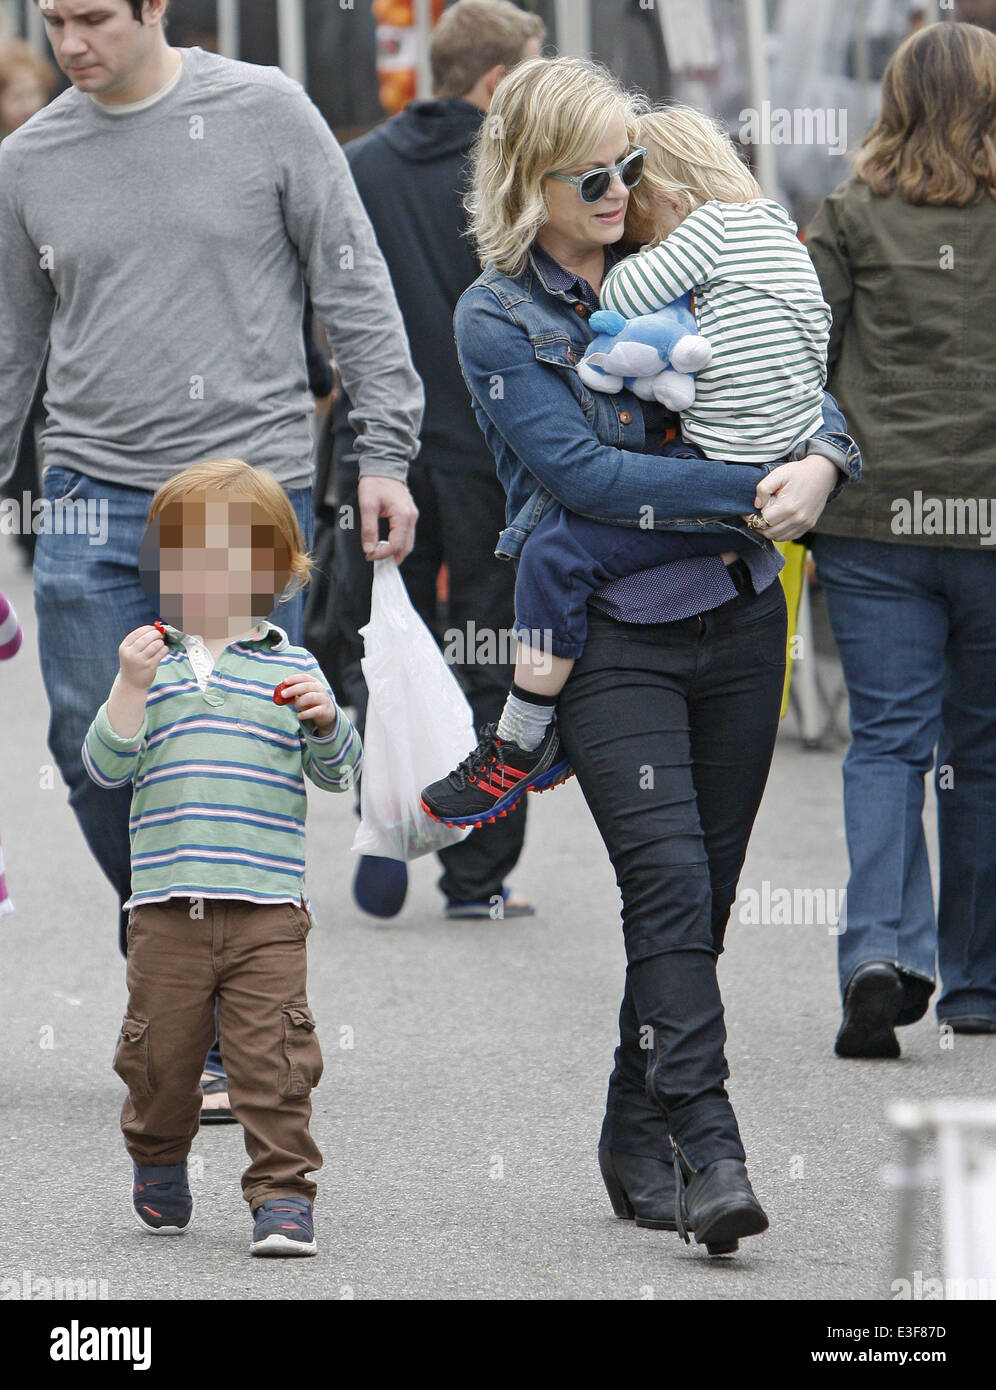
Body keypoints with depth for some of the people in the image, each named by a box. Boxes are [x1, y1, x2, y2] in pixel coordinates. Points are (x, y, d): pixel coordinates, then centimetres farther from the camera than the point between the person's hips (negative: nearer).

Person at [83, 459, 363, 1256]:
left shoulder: (290, 670, 7)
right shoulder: (155, 662, 9)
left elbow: (337, 774, 5)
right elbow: (106, 766, 1)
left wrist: (325, 719, -14)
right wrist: (131, 686, -11)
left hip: (266, 902, -1)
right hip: (166, 905, 1)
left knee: (272, 1059, -7)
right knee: (160, 1054, 7)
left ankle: (283, 1194, -2)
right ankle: (158, 1166, 31)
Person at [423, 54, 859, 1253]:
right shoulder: (497, 318, -6)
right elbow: (584, 472, -16)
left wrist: (820, 463, -13)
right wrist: (754, 491, -20)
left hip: (738, 621, 5)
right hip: (612, 635, -5)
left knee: (703, 891, 7)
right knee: (669, 882, -17)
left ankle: (638, 1138, 20)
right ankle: (708, 1151, -21)